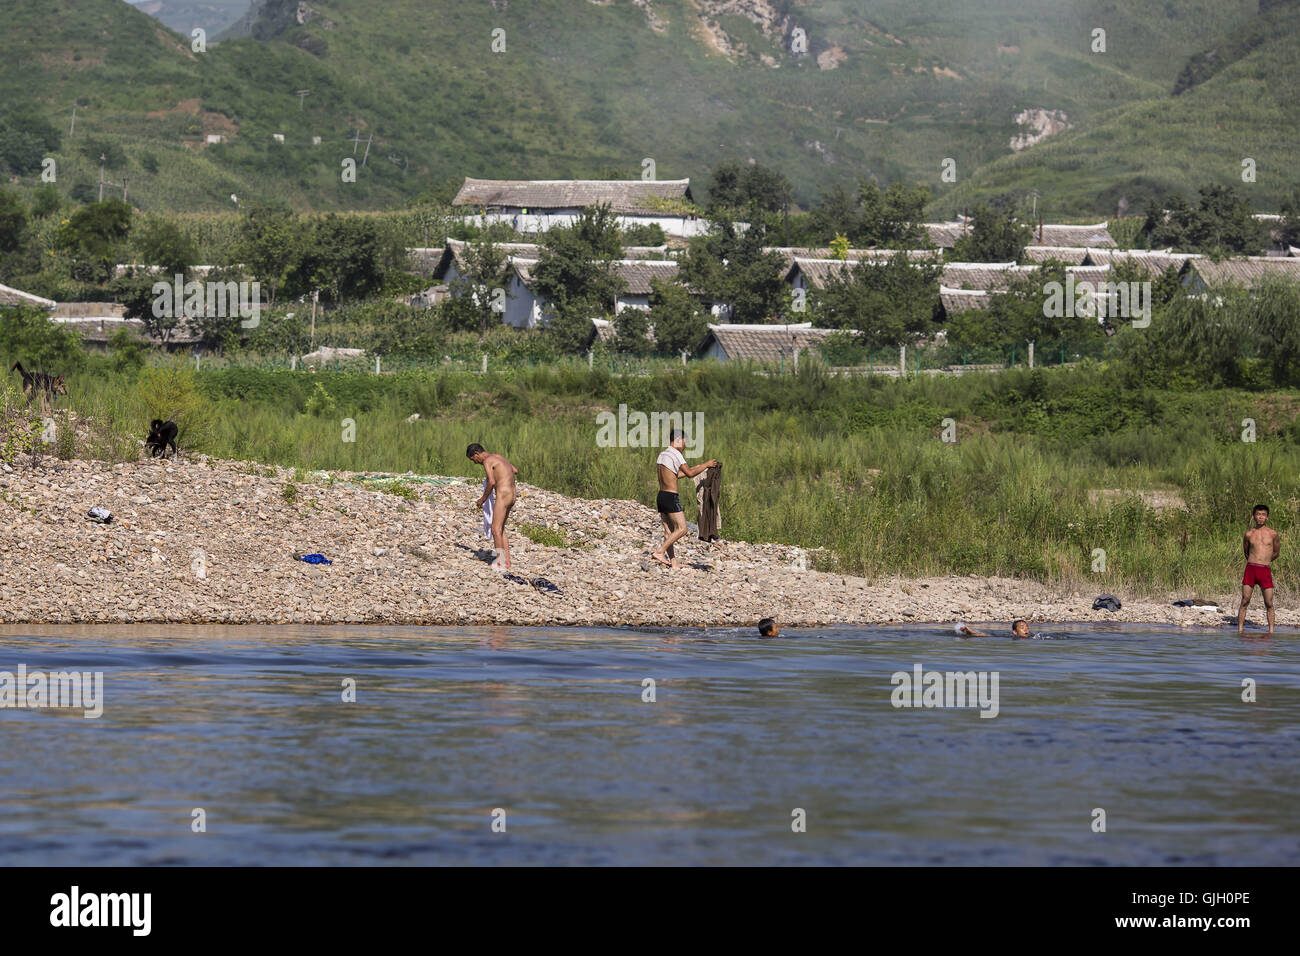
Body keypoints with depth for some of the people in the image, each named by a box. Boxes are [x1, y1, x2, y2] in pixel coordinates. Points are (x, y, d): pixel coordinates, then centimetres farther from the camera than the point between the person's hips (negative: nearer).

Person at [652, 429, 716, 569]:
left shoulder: (662, 455, 16)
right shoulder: (675, 454, -12)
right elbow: (690, 474, -17)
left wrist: (694, 469, 28)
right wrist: (706, 465, -5)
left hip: (661, 496, 9)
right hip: (671, 498, -9)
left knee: (669, 531, 8)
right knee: (681, 529, -5)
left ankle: (673, 561, 8)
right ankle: (660, 552, -12)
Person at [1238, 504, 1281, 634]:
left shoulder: (1273, 534, 4)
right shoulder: (1249, 534, 7)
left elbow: (1276, 553, 17)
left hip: (1265, 570, -1)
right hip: (1250, 569, 1)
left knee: (1269, 603, -2)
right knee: (1245, 601, -3)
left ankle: (1271, 631, 8)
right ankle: (1239, 631, 1)